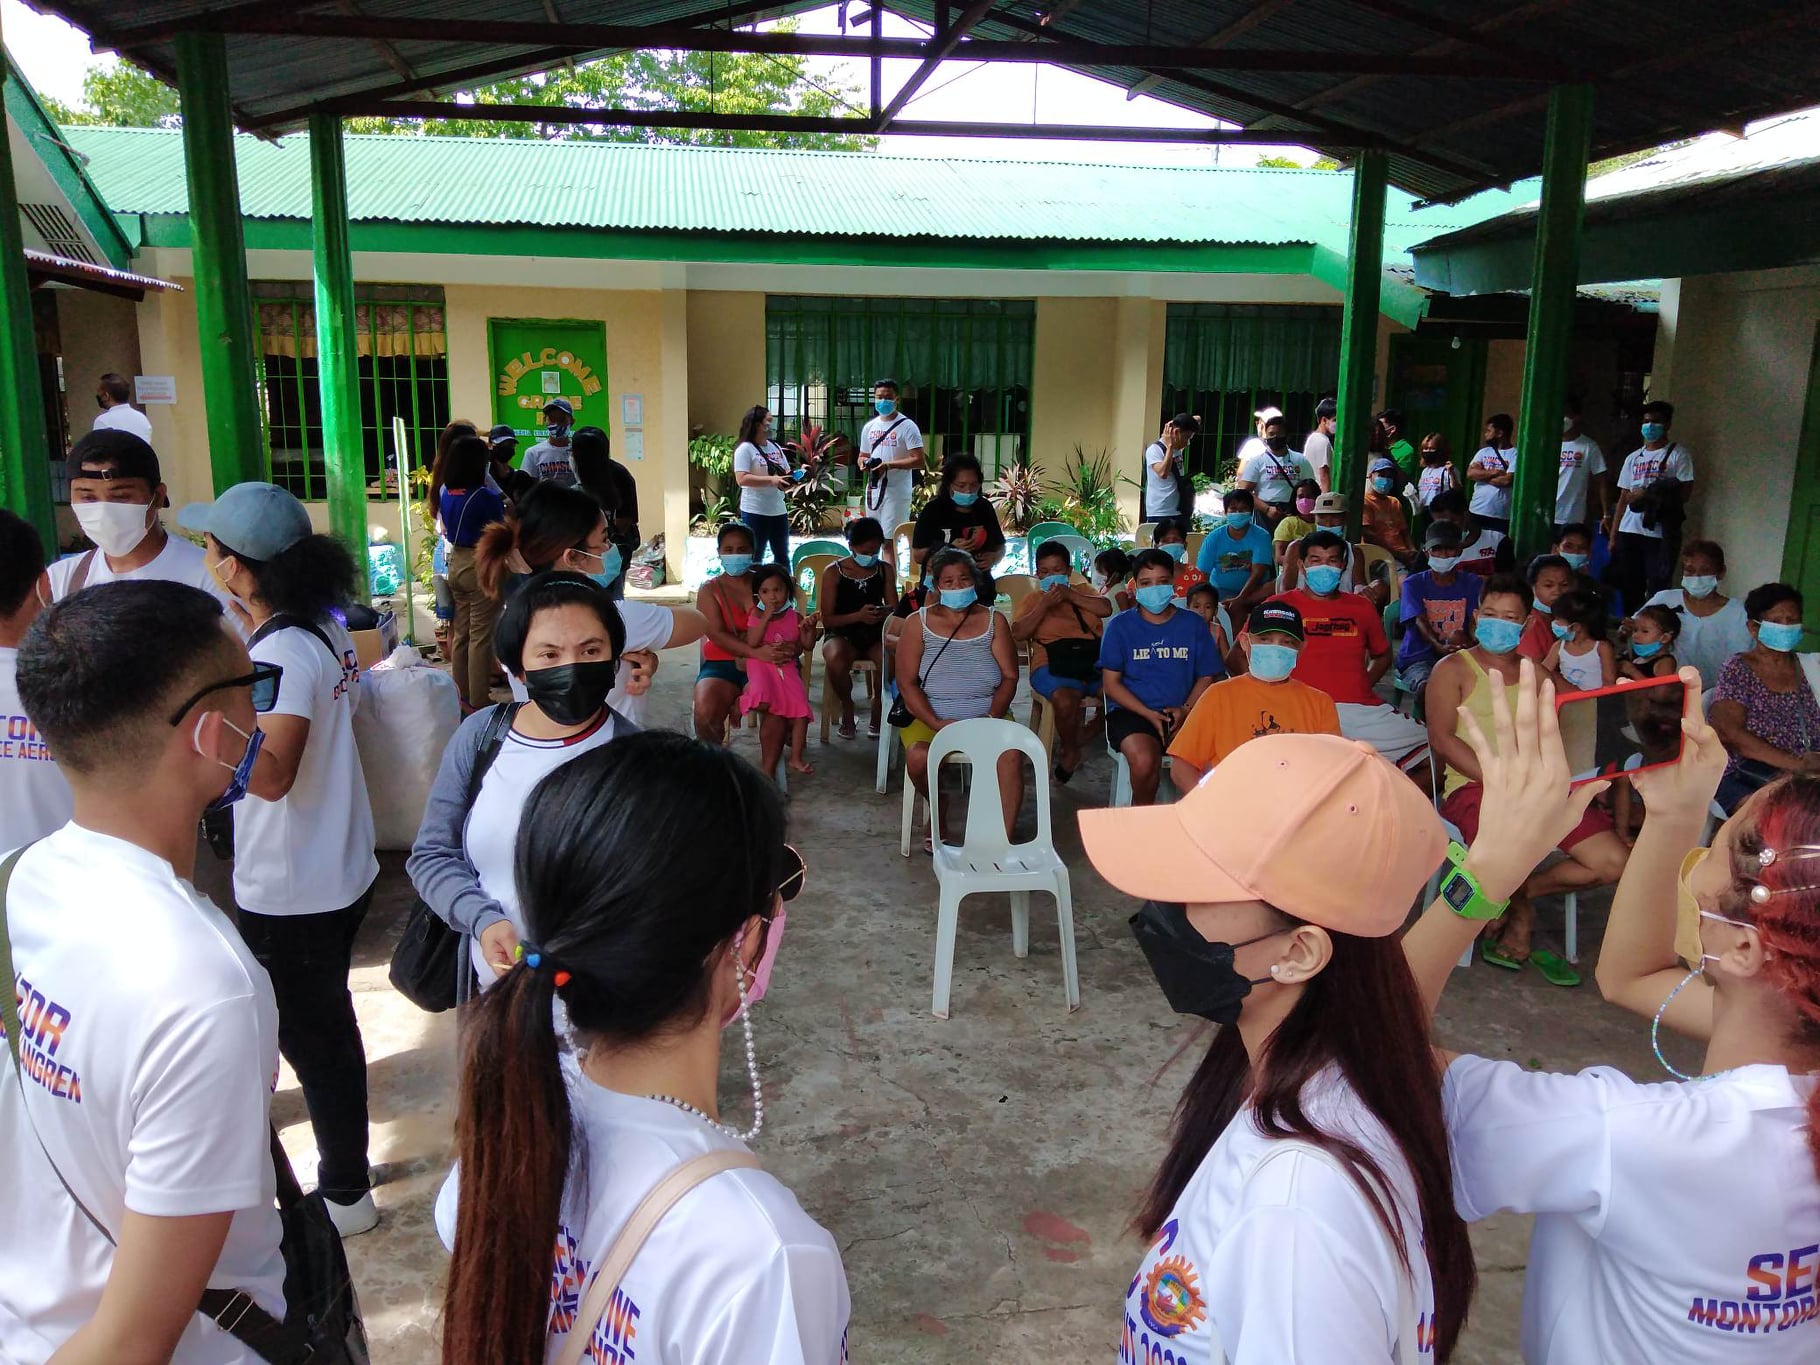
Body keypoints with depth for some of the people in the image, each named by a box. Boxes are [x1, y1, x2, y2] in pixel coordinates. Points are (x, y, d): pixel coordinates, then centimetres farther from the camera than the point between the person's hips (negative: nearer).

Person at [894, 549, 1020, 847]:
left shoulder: (993, 621, 9)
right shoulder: (919, 623, 5)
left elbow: (1009, 676, 3)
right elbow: (907, 683, -3)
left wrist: (992, 718, -14)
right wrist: (936, 723, -17)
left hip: (988, 715, 1)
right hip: (929, 716, 0)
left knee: (1011, 754, -31)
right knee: (918, 757, -32)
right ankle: (938, 815, 2)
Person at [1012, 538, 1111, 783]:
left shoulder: (1082, 592, 28)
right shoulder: (1033, 599, 23)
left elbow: (1106, 609, 6)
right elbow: (1018, 633, 4)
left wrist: (1070, 596, -1)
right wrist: (1045, 604, -3)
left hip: (1094, 656, 3)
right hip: (1054, 662, -2)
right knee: (1065, 699, -36)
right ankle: (1070, 750, -7)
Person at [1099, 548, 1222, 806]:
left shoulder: (1193, 624, 11)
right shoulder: (1120, 626, 5)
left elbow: (1206, 676, 10)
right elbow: (1111, 683, 2)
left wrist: (1185, 709, -9)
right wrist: (1149, 714, -10)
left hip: (1183, 713, 2)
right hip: (1132, 711, -1)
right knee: (1144, 760, -33)